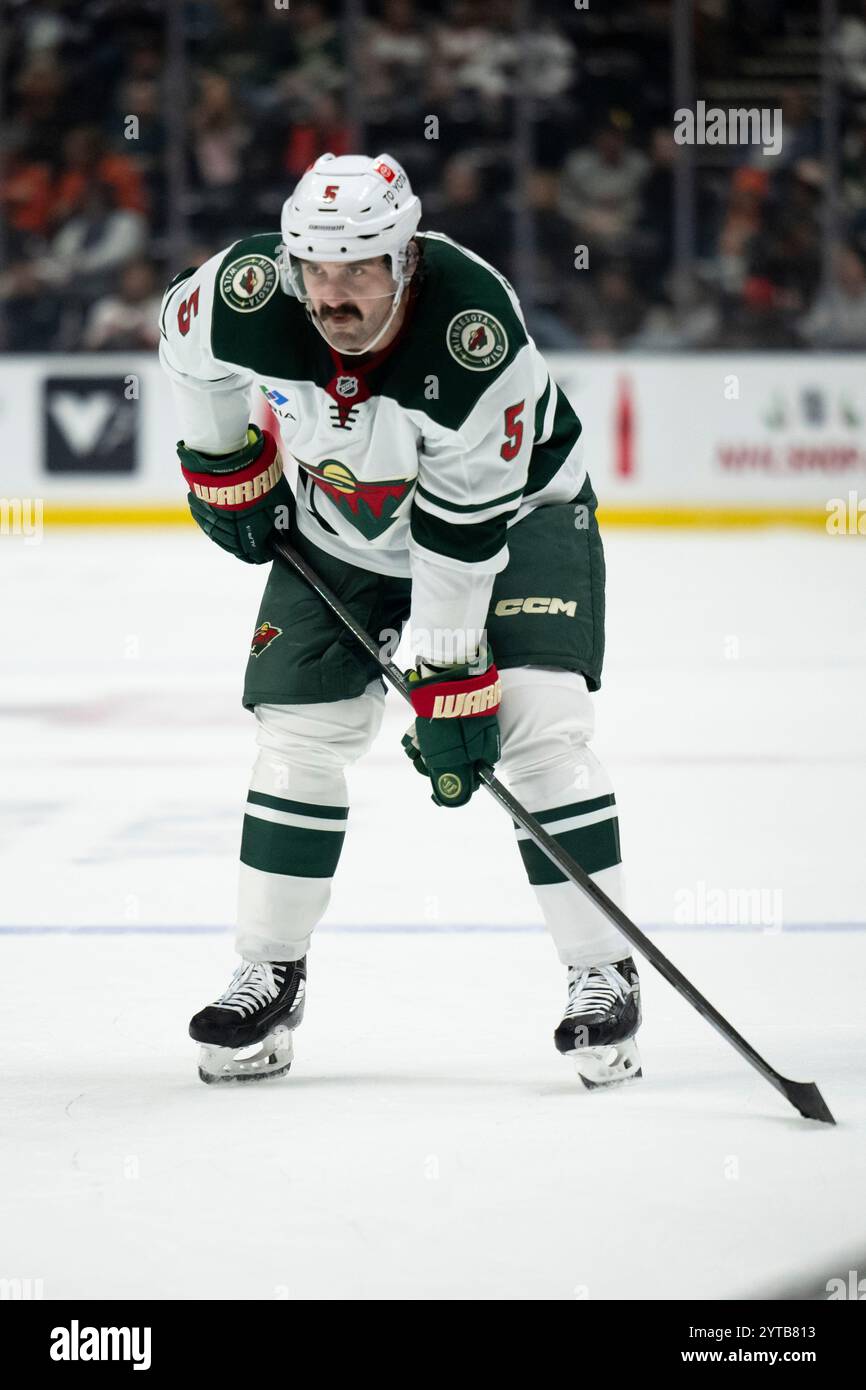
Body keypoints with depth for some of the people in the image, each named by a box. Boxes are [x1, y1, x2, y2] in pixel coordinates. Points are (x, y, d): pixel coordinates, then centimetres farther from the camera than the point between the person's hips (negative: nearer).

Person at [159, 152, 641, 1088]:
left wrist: (450, 680, -28)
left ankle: (604, 982, -10)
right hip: (340, 529, 4)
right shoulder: (250, 292, -27)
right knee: (299, 733, -3)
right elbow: (185, 333, 0)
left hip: (510, 511, -4)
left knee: (538, 727, -18)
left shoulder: (476, 334, -37)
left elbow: (464, 529, -32)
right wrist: (223, 467, 6)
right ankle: (268, 976, 11)